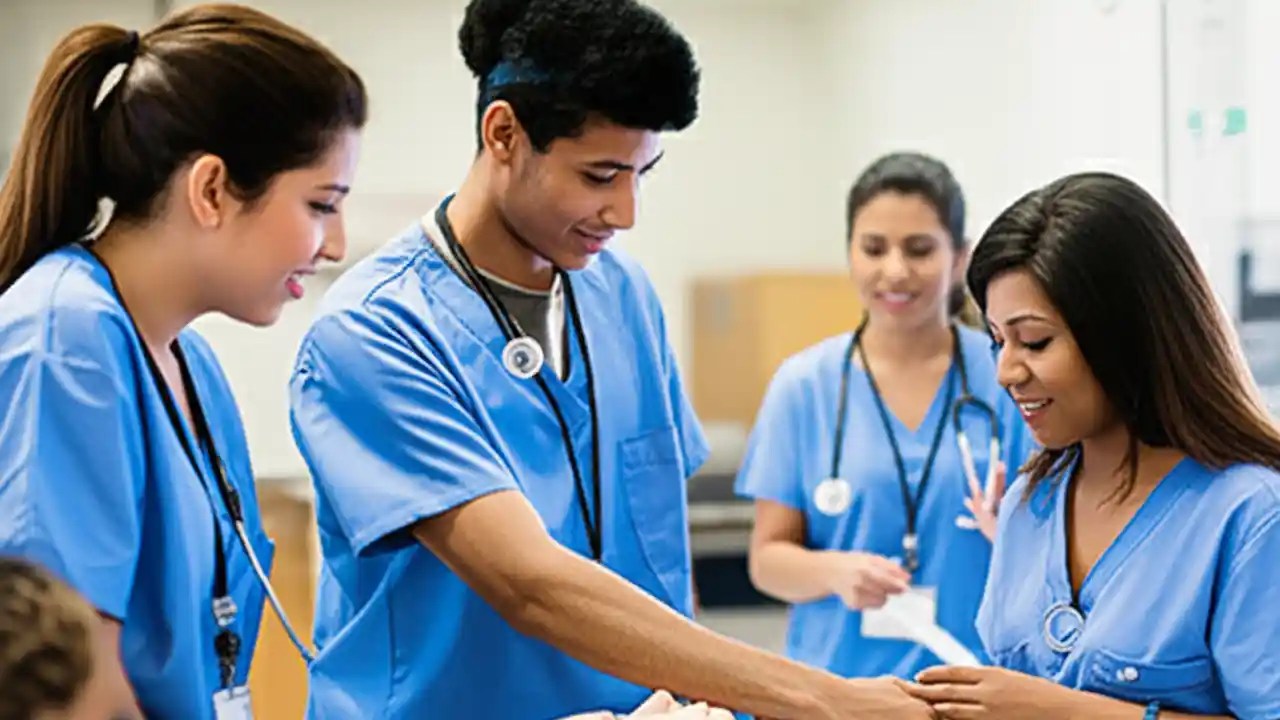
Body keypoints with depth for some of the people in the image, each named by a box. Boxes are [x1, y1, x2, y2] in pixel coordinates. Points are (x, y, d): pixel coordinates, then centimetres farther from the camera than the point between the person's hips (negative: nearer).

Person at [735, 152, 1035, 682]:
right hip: (838, 681, 0)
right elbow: (768, 559, 0)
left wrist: (1010, 533, -20)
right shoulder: (804, 383, -2)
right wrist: (835, 570, -19)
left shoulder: (1006, 377, -4)